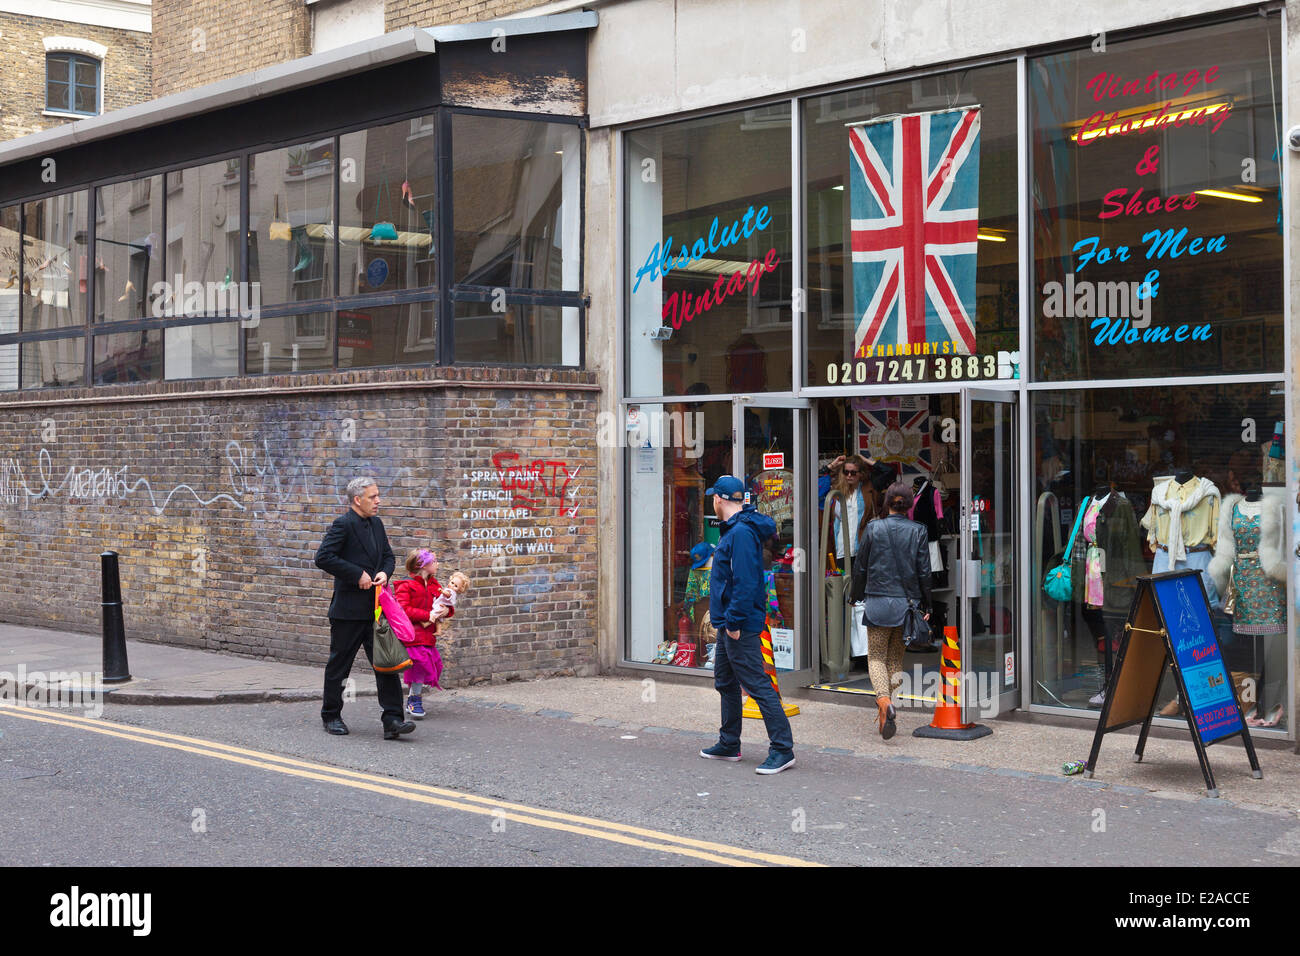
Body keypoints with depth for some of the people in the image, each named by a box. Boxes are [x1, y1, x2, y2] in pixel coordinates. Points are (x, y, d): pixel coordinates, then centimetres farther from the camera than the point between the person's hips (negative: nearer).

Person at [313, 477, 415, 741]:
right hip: (349, 608, -6)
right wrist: (357, 575, -18)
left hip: (375, 608, 6)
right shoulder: (343, 524, -11)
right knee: (339, 664, 7)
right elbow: (323, 558, -19)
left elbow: (388, 555, 22)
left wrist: (384, 572, -1)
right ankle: (331, 716, 21)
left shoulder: (376, 524, 13)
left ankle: (392, 719, -1)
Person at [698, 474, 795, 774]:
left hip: (740, 626, -11)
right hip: (728, 623, 11)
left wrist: (734, 620, -23)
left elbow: (745, 582, -25)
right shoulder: (734, 529, 13)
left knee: (757, 684, -10)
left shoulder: (742, 533, -19)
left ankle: (783, 749, -9)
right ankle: (729, 745, 30)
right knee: (725, 682, 19)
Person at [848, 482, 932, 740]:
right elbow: (924, 572, -2)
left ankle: (884, 700, -23)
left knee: (876, 657, 3)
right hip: (908, 603, 1)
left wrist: (855, 596, 16)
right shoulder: (918, 531, -2)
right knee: (896, 657, 14)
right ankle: (885, 708, 11)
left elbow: (860, 568, 2)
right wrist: (927, 606, 7)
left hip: (878, 601, -1)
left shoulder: (873, 529, -3)